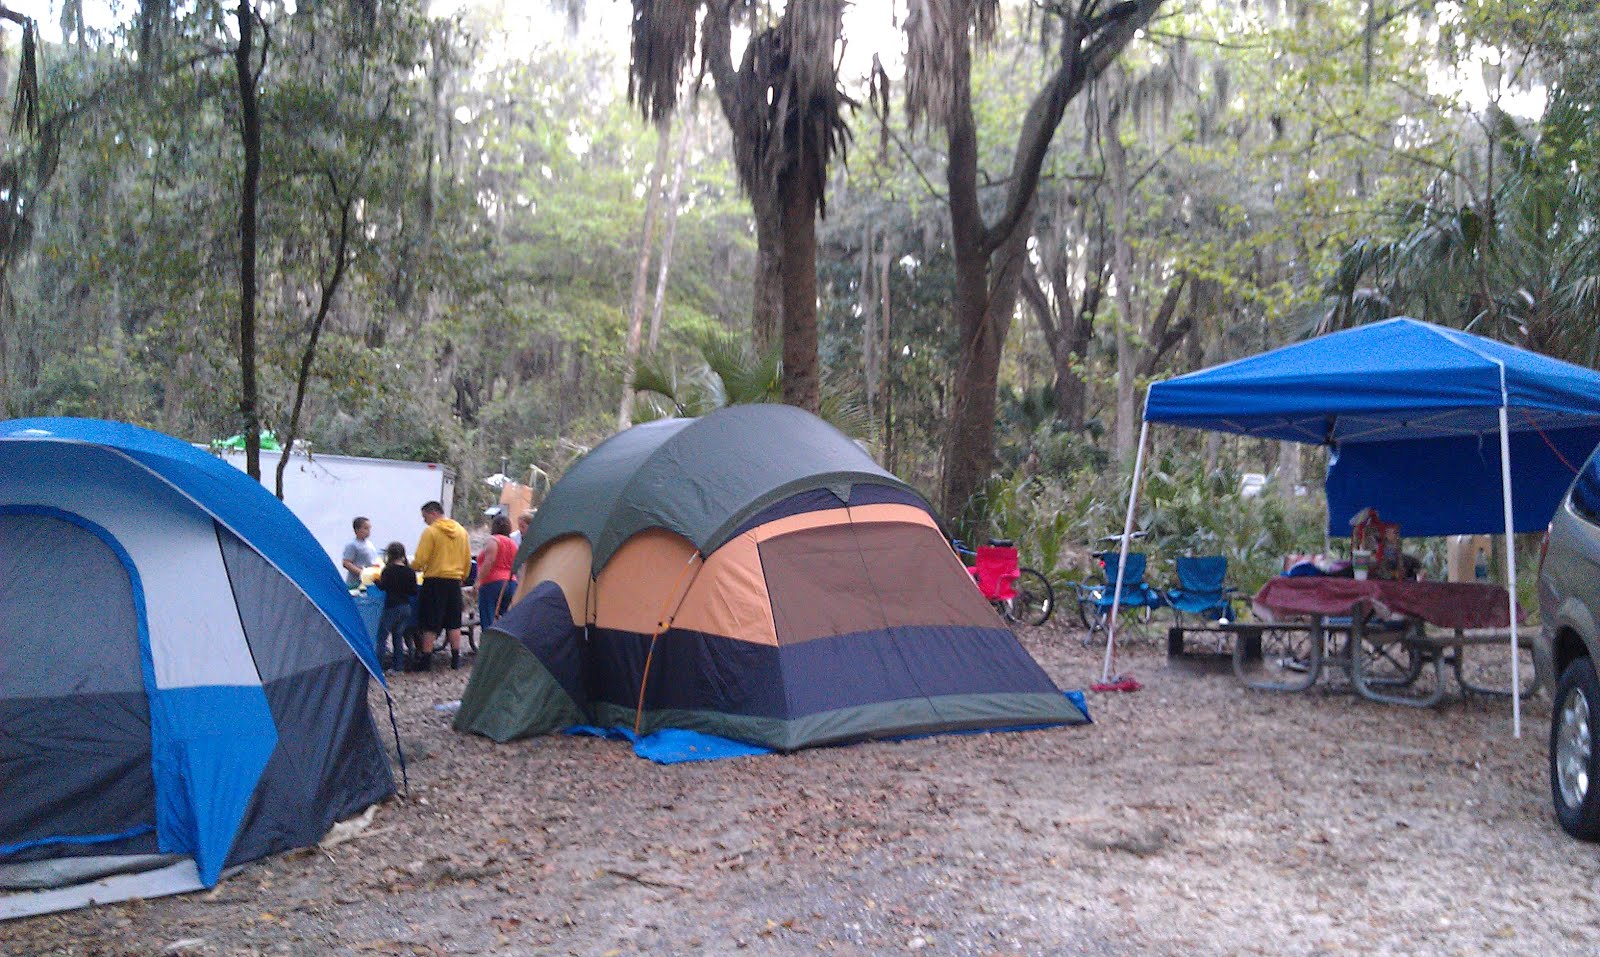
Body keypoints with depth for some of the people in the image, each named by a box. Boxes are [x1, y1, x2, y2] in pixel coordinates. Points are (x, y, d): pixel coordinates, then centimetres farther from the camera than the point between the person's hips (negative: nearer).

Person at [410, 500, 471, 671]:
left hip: (434, 581, -5)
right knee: (454, 622, 12)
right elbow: (468, 559, 11)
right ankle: (456, 657, 14)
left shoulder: (430, 531, -10)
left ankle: (426, 659, 4)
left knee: (429, 624, 2)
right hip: (454, 581, 5)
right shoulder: (461, 530, 8)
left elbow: (420, 560, -14)